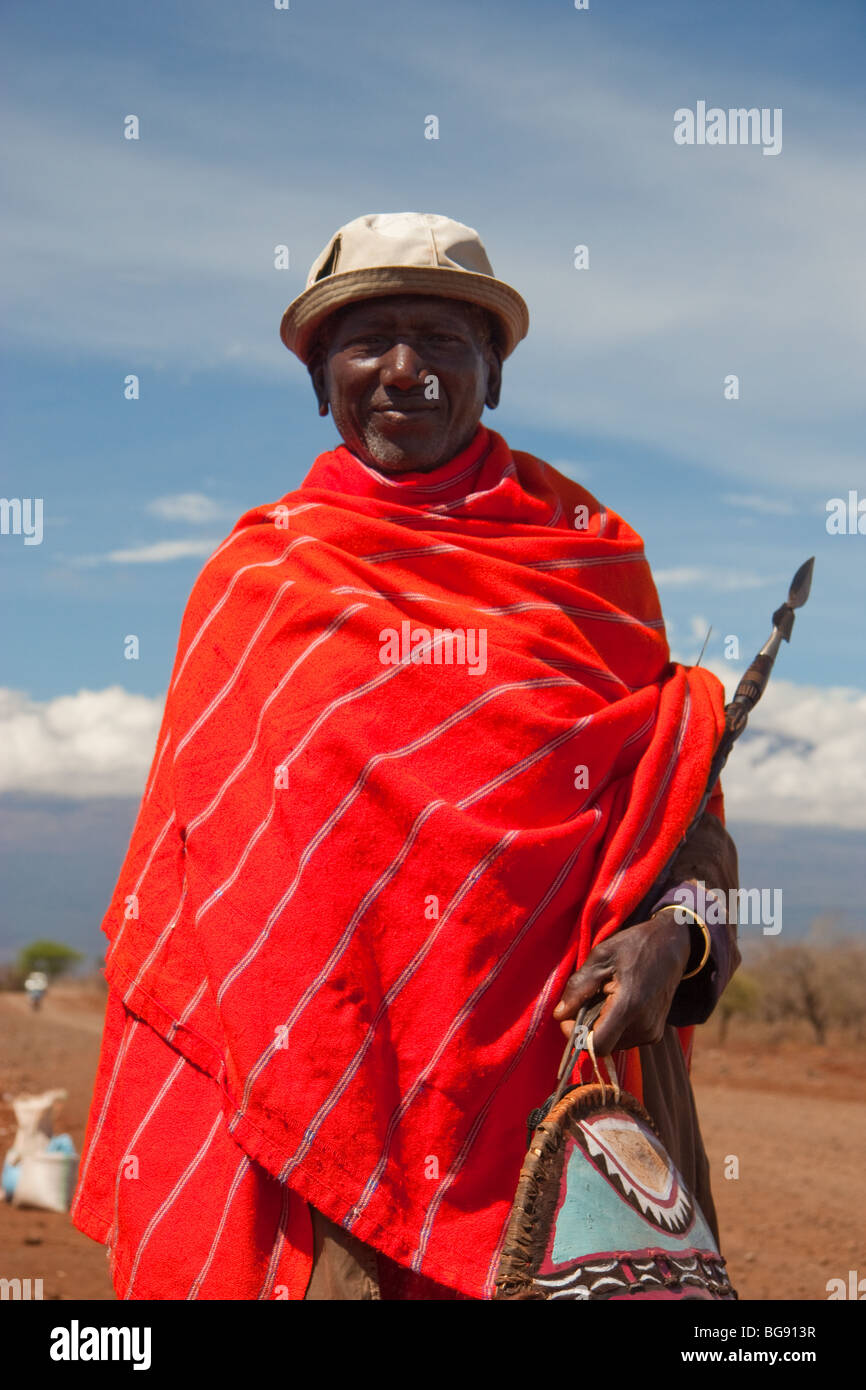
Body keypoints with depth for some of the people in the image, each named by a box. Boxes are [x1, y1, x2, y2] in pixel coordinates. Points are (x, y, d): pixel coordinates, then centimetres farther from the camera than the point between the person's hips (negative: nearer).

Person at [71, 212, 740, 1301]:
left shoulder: (588, 557, 7)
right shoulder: (252, 579, 7)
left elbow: (676, 777, 8)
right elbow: (190, 873, 8)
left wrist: (671, 930, -13)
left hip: (559, 1051, 1)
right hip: (308, 1070, 0)